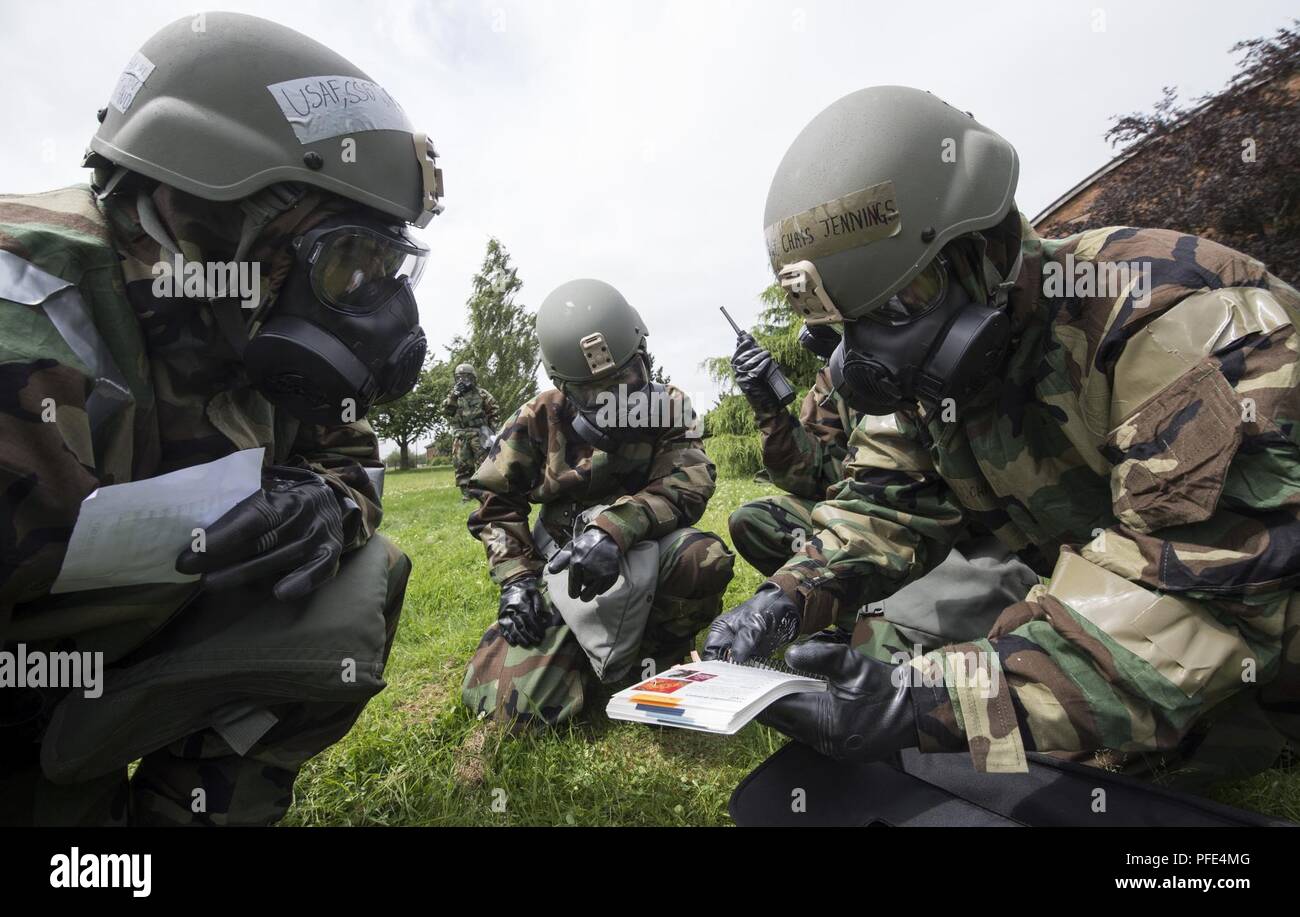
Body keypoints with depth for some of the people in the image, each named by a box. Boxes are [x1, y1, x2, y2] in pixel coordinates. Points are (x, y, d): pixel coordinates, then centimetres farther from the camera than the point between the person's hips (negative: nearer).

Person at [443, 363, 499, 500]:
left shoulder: (481, 393, 5)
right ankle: (465, 493, 6)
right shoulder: (453, 395, 12)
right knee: (462, 465, 1)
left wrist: (491, 427, -1)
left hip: (478, 433, -3)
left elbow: (493, 410, 7)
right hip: (460, 435, 3)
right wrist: (453, 396, -15)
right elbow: (445, 411, -2)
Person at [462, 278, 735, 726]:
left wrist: (614, 528, -37)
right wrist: (516, 578, -10)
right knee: (513, 701, -14)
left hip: (646, 553, 0)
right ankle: (587, 651, 20)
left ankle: (655, 655, -3)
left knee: (705, 558, -35)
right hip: (564, 566, 1)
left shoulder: (667, 406, -3)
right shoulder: (539, 419, -2)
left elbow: (687, 483, -19)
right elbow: (495, 502, 4)